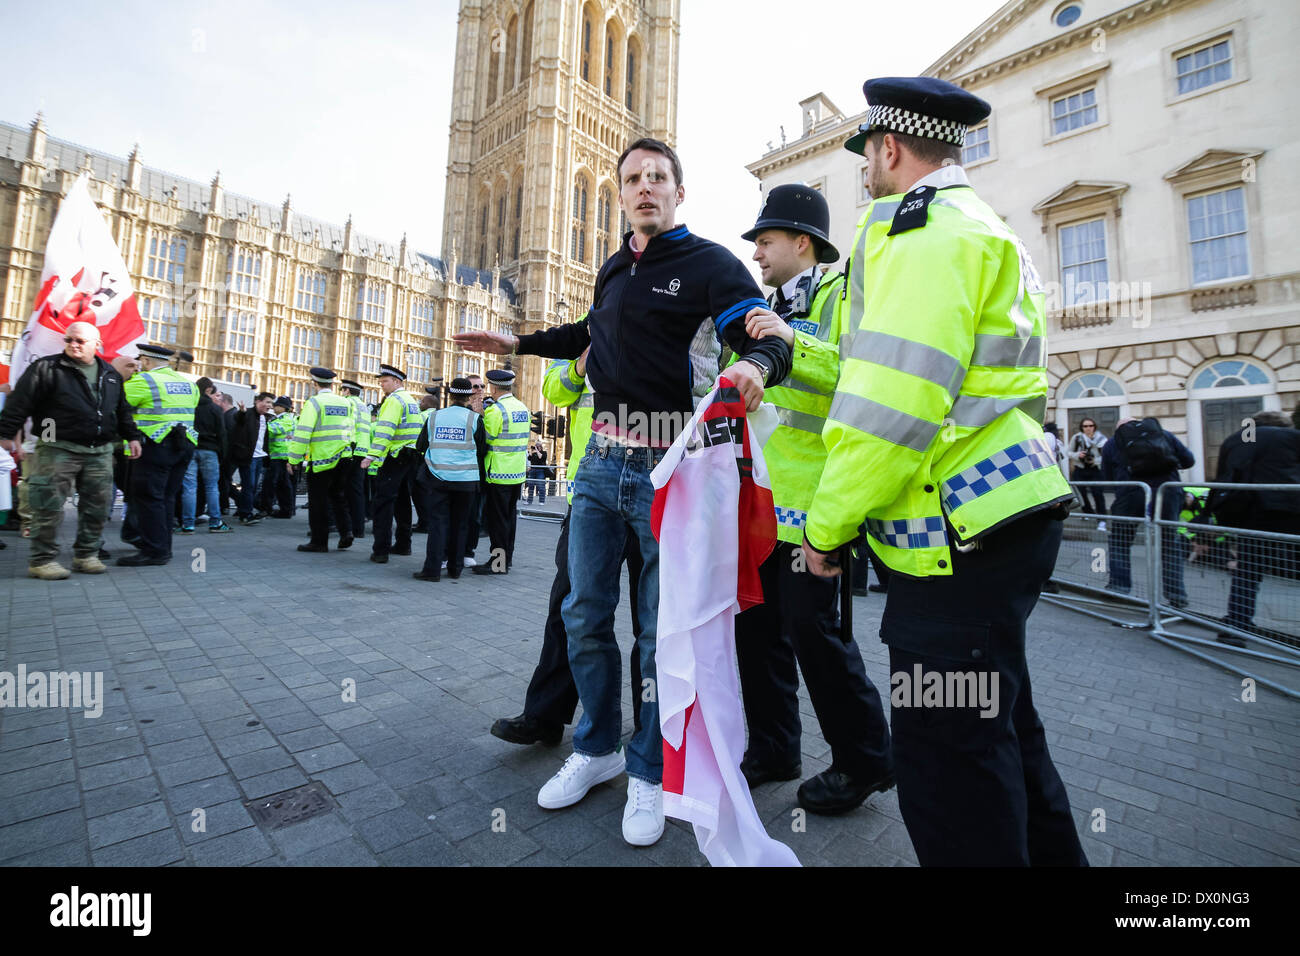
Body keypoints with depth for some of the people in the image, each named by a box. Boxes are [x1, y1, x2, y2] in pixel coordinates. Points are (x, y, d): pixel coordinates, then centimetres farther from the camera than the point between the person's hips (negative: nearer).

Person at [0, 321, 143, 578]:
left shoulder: (110, 375, 14)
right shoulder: (46, 368, -1)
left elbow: (123, 410, 22)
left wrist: (132, 436, 17)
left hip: (100, 453, 4)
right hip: (58, 449, -4)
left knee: (97, 506, 6)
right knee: (49, 506, -4)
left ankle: (86, 555, 18)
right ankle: (42, 559, 5)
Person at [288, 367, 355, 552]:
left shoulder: (314, 402, -8)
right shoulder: (346, 403, 9)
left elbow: (302, 433, -13)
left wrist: (293, 459, -9)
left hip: (320, 459, -5)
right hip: (342, 458, 5)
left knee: (318, 500, 4)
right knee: (338, 496, 17)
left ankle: (319, 541, 9)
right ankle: (346, 532, 6)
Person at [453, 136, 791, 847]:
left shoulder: (709, 263, -2)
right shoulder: (614, 269, 18)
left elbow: (771, 339, -11)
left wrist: (754, 365, -34)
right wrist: (518, 343, 34)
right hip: (601, 461, 7)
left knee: (661, 633, 4)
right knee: (586, 615, 12)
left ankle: (649, 772, 26)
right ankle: (597, 748, 34)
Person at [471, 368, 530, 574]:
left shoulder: (495, 410, -14)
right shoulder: (523, 408, 11)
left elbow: (486, 439, -11)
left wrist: (480, 416, -3)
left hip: (499, 472, -8)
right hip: (518, 472, 8)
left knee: (497, 517, -1)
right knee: (510, 515, 15)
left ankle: (499, 562, 4)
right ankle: (507, 557, 24)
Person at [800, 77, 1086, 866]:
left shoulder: (922, 227, -10)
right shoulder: (980, 228, 24)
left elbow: (892, 403, -21)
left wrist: (827, 525, -12)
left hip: (963, 533, -11)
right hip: (1003, 513, 11)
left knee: (947, 752, 1)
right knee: (1001, 726, 23)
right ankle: (1051, 855, 42)